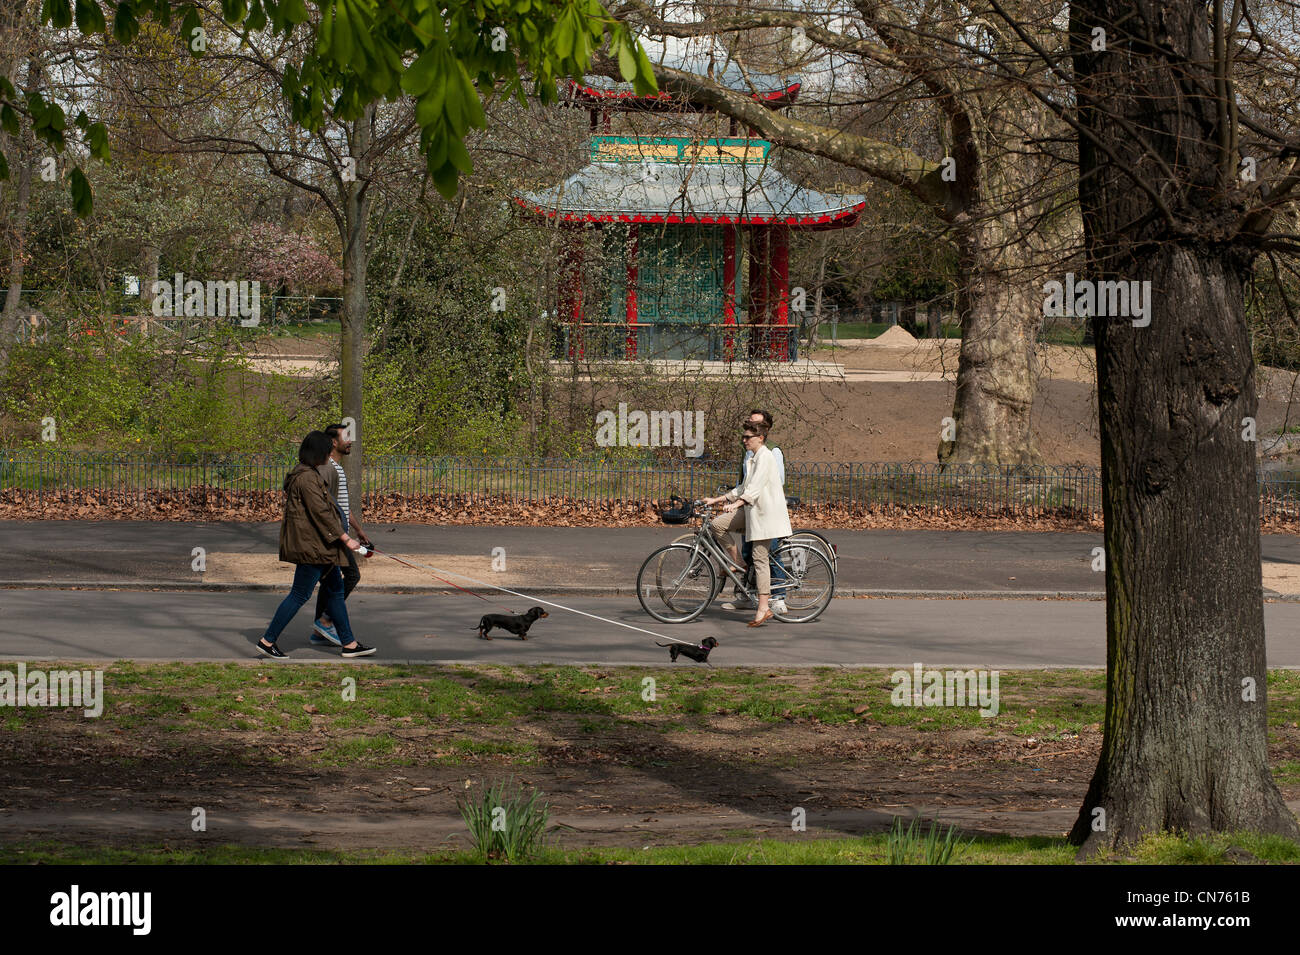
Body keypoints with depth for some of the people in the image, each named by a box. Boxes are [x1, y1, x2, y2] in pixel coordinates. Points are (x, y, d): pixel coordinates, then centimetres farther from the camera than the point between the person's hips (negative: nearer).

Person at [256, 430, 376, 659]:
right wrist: (345, 539, -18)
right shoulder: (306, 478, -20)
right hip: (311, 546, -11)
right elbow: (321, 513, -22)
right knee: (300, 595, -4)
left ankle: (349, 644, 18)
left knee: (335, 590, 13)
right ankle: (267, 641, 2)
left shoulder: (307, 474, 13)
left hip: (317, 545, 11)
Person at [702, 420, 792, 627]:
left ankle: (763, 609, -9)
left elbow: (755, 488, -24)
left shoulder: (765, 457, -13)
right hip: (751, 509, 9)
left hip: (765, 512, -9)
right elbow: (744, 488, 22)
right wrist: (717, 500, 17)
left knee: (760, 558, -9)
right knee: (717, 524, -3)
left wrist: (736, 504, -35)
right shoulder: (750, 458, 18)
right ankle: (738, 564, 9)